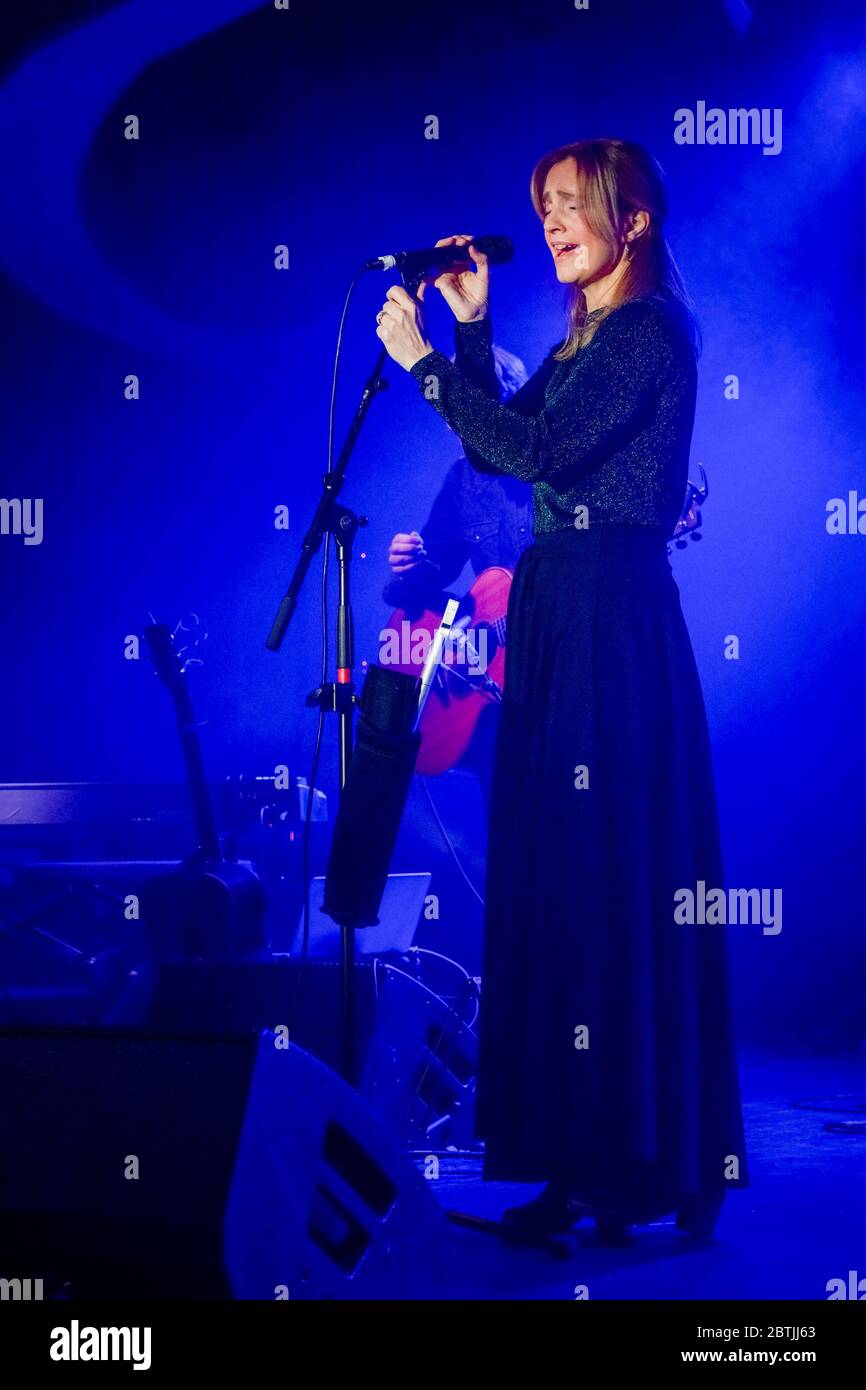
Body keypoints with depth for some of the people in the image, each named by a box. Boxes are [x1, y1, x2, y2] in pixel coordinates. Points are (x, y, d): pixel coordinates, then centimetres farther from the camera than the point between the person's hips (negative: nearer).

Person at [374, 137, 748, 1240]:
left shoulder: (647, 330, -9)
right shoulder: (587, 337, 19)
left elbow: (538, 450, -18)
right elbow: (499, 451, 17)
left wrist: (423, 361, -12)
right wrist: (472, 327, 12)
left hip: (611, 614, -10)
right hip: (564, 608, 10)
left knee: (610, 871, -8)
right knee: (560, 868, 9)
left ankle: (644, 1167, 0)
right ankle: (587, 1158, 16)